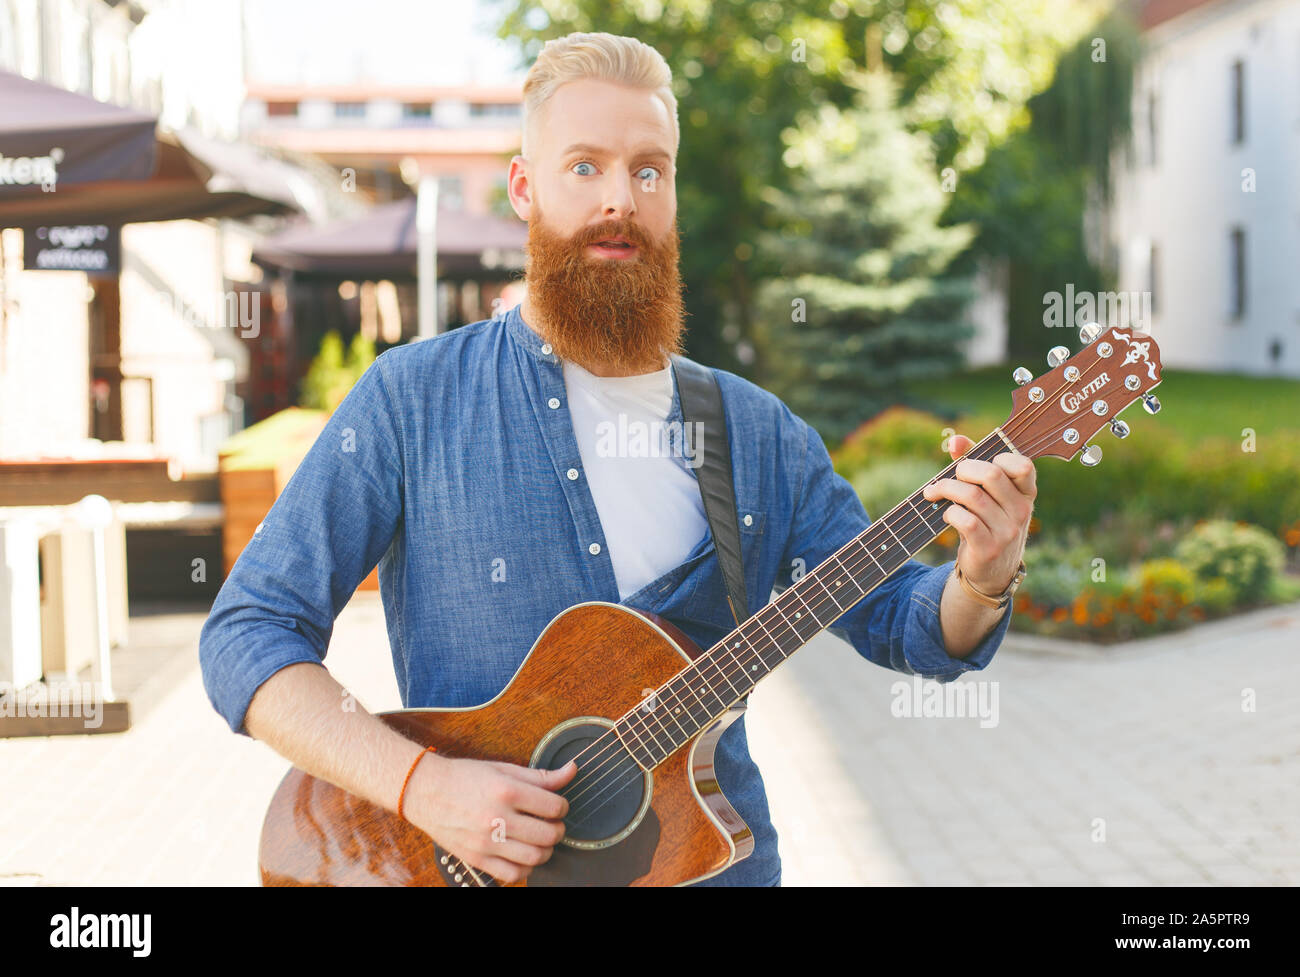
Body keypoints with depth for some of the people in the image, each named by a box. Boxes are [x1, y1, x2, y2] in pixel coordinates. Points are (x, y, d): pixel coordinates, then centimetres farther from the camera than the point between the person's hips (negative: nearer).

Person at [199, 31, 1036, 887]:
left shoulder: (756, 432, 8)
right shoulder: (414, 400, -2)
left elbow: (900, 625, 12)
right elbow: (246, 637, -6)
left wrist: (983, 580, -9)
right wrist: (422, 785, -18)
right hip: (478, 861, -3)